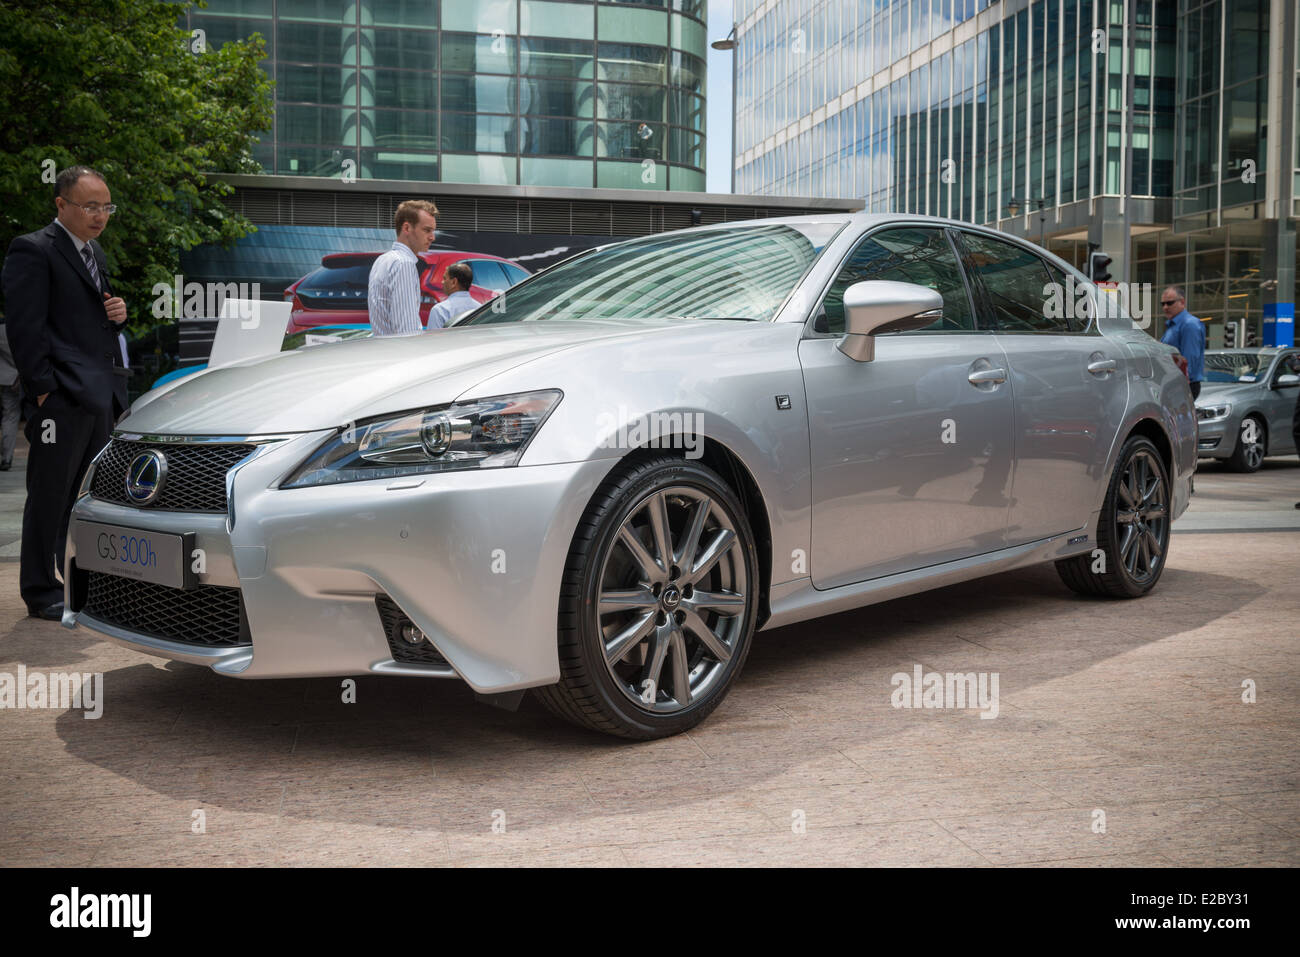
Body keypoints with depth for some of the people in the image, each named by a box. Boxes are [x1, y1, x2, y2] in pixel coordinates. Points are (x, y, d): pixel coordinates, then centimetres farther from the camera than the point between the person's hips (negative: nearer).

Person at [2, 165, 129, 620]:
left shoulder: (95, 253, 21)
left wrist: (117, 313, 7)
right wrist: (44, 389, -17)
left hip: (100, 395, 8)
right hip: (61, 396, -8)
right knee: (50, 495, -1)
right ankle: (41, 592, 8)